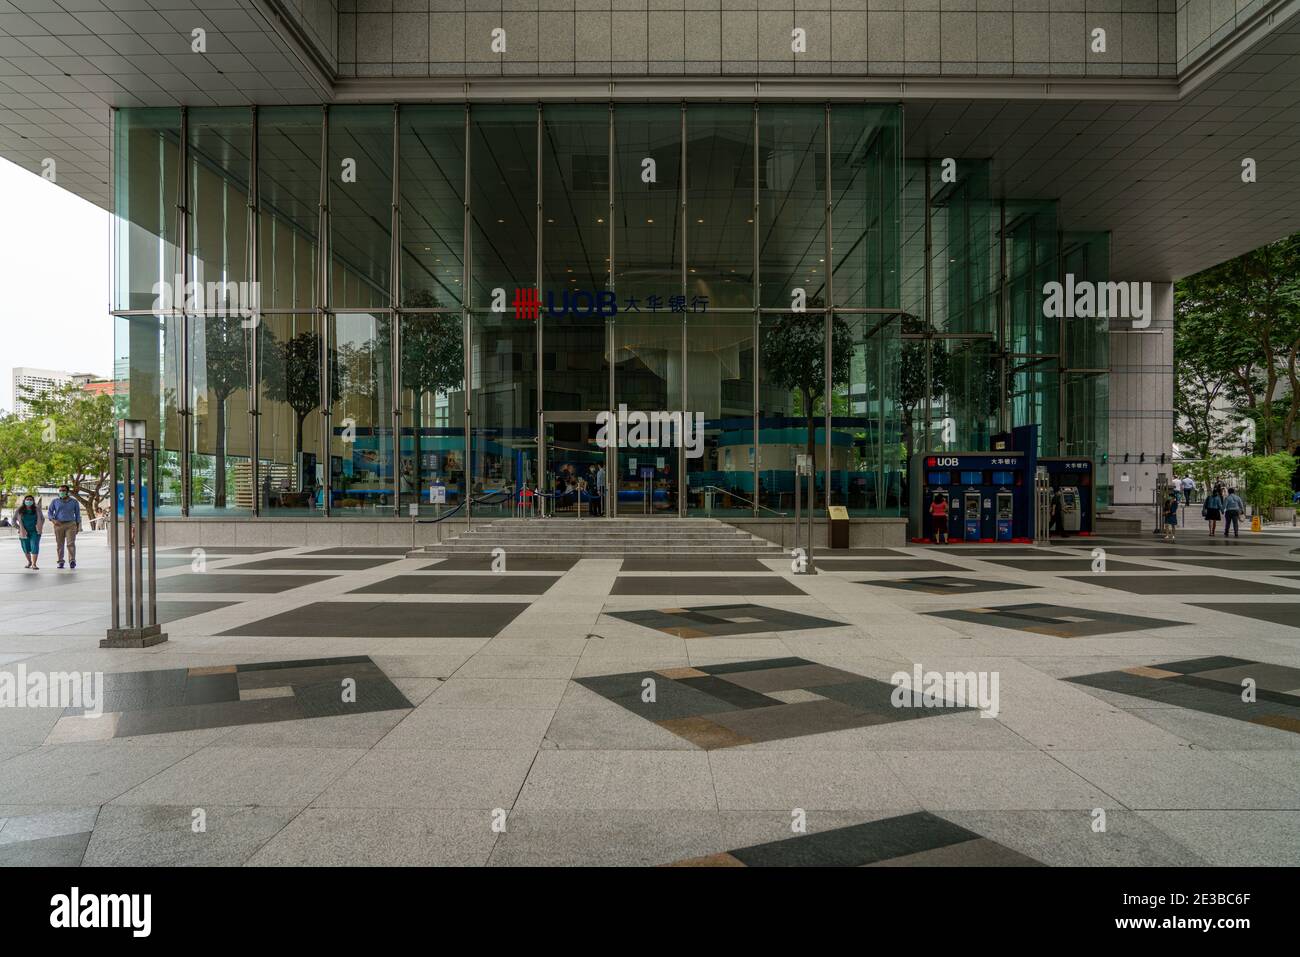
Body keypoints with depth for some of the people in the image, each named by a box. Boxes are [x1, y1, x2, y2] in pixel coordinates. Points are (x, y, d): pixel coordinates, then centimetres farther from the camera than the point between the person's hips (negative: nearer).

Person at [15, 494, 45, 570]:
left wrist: (40, 527, 2)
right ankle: (29, 562, 35)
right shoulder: (20, 510, -1)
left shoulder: (37, 509, -1)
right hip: (24, 532, 1)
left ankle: (34, 564, -14)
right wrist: (19, 528, -2)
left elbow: (42, 519, 12)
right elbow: (14, 520, 7)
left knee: (34, 546, -14)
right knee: (26, 548, 11)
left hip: (35, 532, -1)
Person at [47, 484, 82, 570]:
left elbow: (77, 514, 13)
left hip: (71, 524, -2)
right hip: (59, 525, 2)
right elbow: (50, 512, 10)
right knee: (59, 544, 3)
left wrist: (78, 526, 9)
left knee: (71, 543, -13)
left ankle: (72, 561, -21)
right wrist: (53, 520, -10)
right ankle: (60, 562, 10)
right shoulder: (55, 501, 9)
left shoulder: (74, 502, 9)